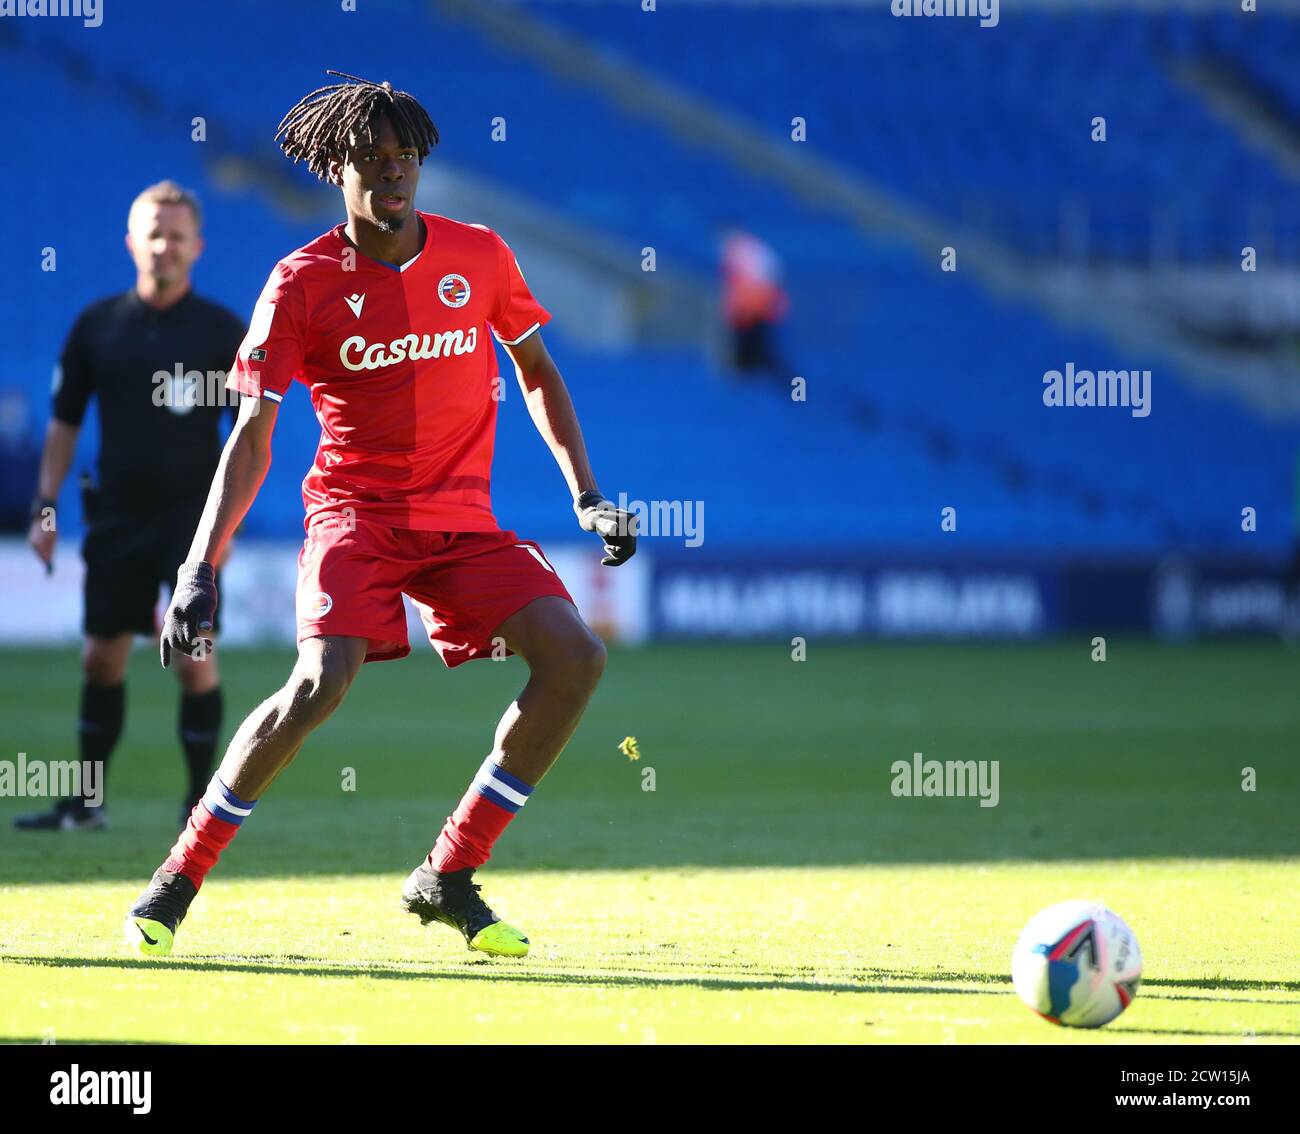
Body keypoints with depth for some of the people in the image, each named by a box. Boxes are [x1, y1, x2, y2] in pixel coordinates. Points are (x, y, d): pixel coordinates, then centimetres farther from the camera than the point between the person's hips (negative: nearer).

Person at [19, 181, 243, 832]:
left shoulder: (225, 332, -2)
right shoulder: (96, 326, 6)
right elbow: (64, 423, 12)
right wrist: (45, 507, 5)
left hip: (193, 518, -3)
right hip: (117, 515, 3)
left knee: (194, 661, -10)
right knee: (101, 659, 7)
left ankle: (202, 801, 2)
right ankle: (85, 805, 17)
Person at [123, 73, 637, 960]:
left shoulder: (481, 255, 3)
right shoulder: (303, 282, -6)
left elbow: (537, 371, 18)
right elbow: (251, 438, -8)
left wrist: (586, 495, 9)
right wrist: (201, 568, -17)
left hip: (464, 520, 4)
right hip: (357, 511, -4)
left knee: (576, 658, -15)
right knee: (323, 679, -28)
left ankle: (447, 878, -2)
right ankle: (181, 875, -11)